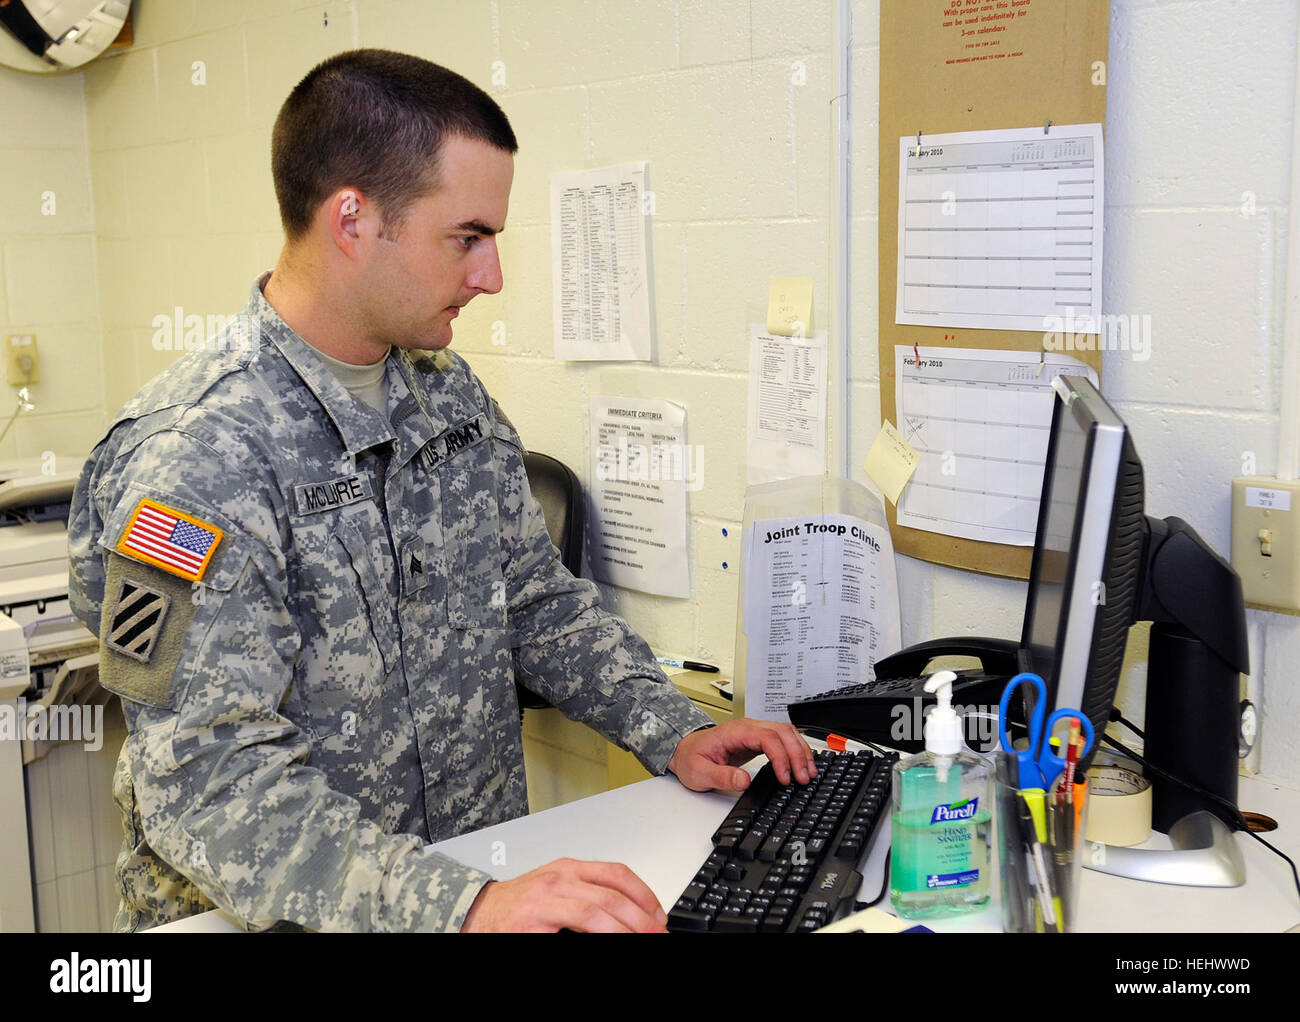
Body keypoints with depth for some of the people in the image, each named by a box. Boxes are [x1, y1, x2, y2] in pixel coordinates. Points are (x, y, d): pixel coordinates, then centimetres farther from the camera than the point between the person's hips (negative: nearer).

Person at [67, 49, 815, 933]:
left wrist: (675, 733, 2)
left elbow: (539, 602, 15)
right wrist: (463, 904, -32)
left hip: (488, 874, 6)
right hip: (287, 917, -6)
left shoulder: (453, 397, 7)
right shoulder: (199, 458, -18)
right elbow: (206, 780, -23)